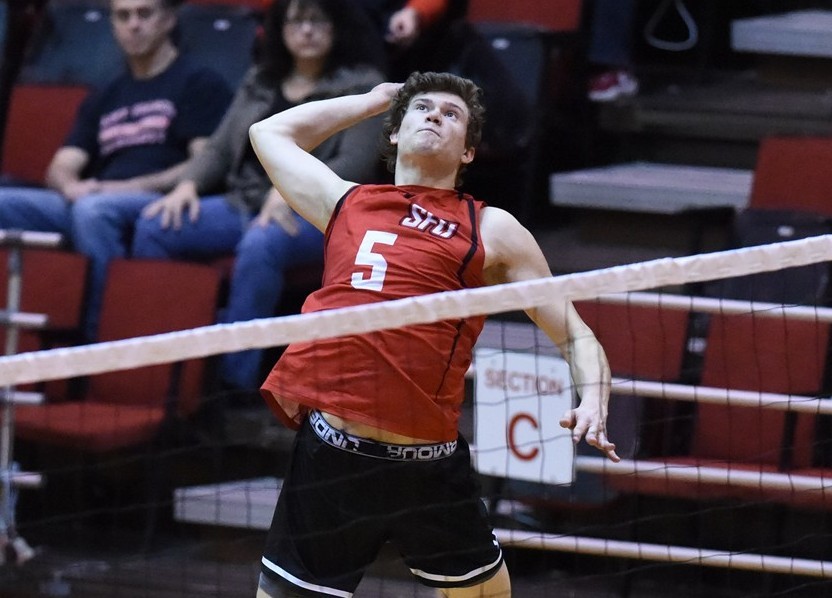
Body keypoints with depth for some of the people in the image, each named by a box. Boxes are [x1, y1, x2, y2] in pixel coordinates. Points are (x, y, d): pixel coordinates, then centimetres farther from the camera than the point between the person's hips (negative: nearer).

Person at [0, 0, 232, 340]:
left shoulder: (198, 84, 11)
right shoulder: (102, 100, 28)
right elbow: (61, 168, 19)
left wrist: (127, 187, -13)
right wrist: (71, 186, -8)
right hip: (84, 205, 5)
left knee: (93, 209, -38)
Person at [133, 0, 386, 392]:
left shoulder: (363, 86, 4)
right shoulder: (260, 82, 22)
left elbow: (355, 164, -9)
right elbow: (220, 149, 18)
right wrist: (188, 184, -3)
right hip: (243, 203, 6)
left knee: (259, 245, -39)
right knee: (154, 228, -18)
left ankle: (235, 381, -38)